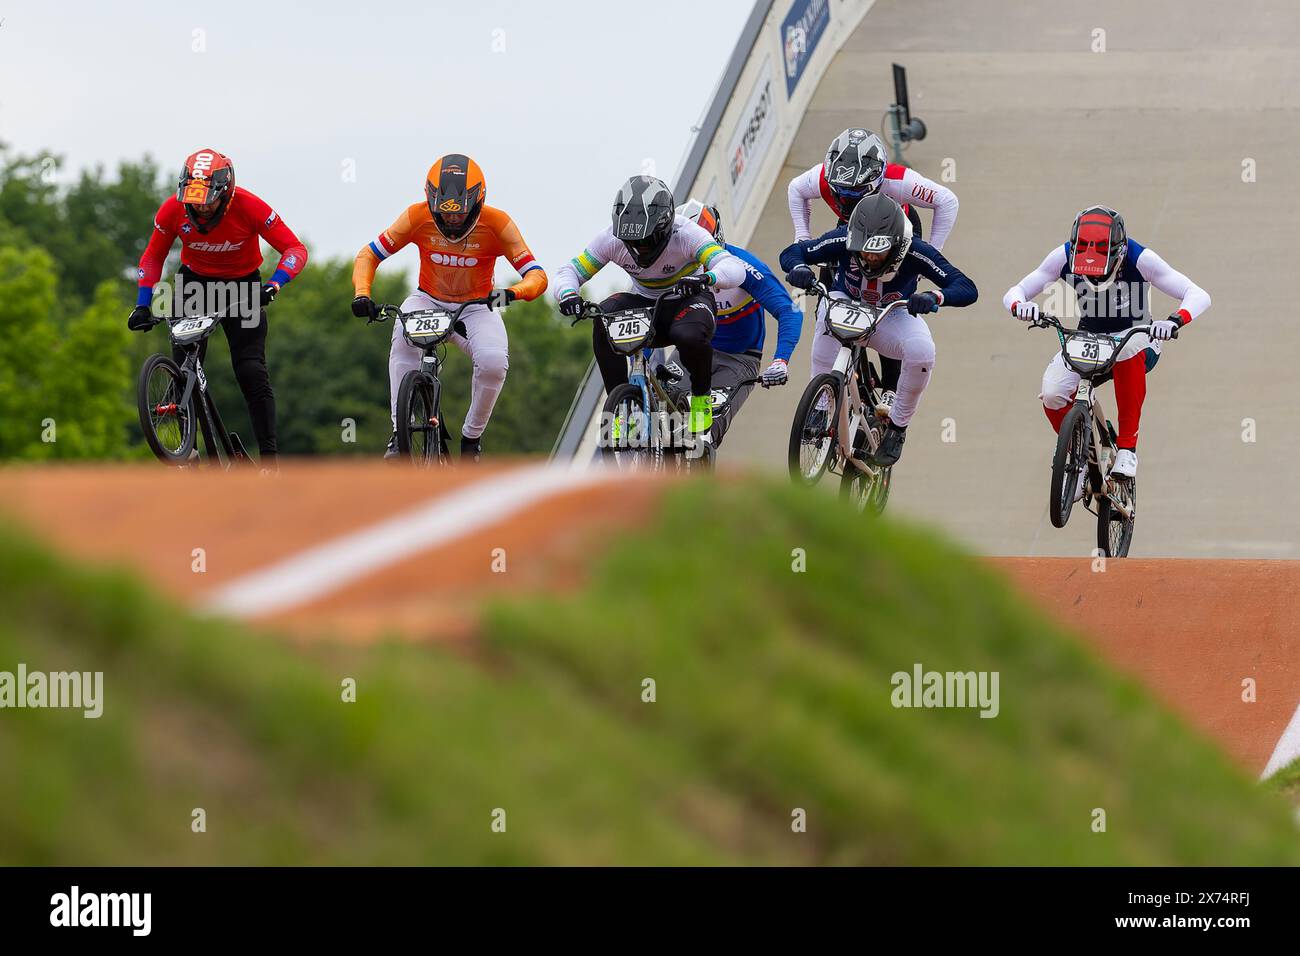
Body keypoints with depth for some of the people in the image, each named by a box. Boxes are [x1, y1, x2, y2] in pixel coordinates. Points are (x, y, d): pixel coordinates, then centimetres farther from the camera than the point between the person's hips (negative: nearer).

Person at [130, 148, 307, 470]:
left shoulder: (248, 207, -27)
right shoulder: (173, 210, -20)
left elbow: (295, 249, -22)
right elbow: (153, 256, -3)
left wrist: (274, 285, -39)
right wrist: (142, 305, -13)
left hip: (241, 285, -2)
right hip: (194, 282, 2)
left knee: (251, 371, -14)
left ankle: (269, 457, -11)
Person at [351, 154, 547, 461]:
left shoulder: (497, 224, -19)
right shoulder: (418, 217, -16)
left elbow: (537, 276, -21)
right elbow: (368, 255, -10)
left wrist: (511, 293, -43)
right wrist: (361, 295, -29)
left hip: (476, 309, 0)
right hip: (428, 301, 0)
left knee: (494, 362, -31)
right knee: (404, 336, -35)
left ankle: (472, 437, -5)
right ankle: (400, 432, -28)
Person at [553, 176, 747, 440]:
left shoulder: (685, 234, -28)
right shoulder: (612, 238, -18)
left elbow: (735, 268, -39)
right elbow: (569, 270, -13)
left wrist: (706, 278, -62)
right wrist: (567, 294, -38)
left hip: (688, 299, -3)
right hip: (644, 302, 3)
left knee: (689, 336, -39)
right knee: (603, 317, -29)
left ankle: (702, 398, -7)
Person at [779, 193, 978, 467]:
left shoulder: (914, 252, -31)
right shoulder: (843, 240, -28)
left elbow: (967, 289, -33)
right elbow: (792, 252, -16)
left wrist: (935, 298, -54)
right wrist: (799, 269, -41)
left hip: (892, 315, -1)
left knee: (921, 351, -33)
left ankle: (897, 426, -8)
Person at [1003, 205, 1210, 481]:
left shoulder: (1139, 259, -24)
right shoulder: (1064, 257, -18)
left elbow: (1199, 295, -28)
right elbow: (1014, 292, -14)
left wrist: (1174, 321, -50)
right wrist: (1019, 306, -40)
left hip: (1137, 339, -2)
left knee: (1127, 348, -40)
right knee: (1052, 395, -24)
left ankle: (1127, 448, -31)